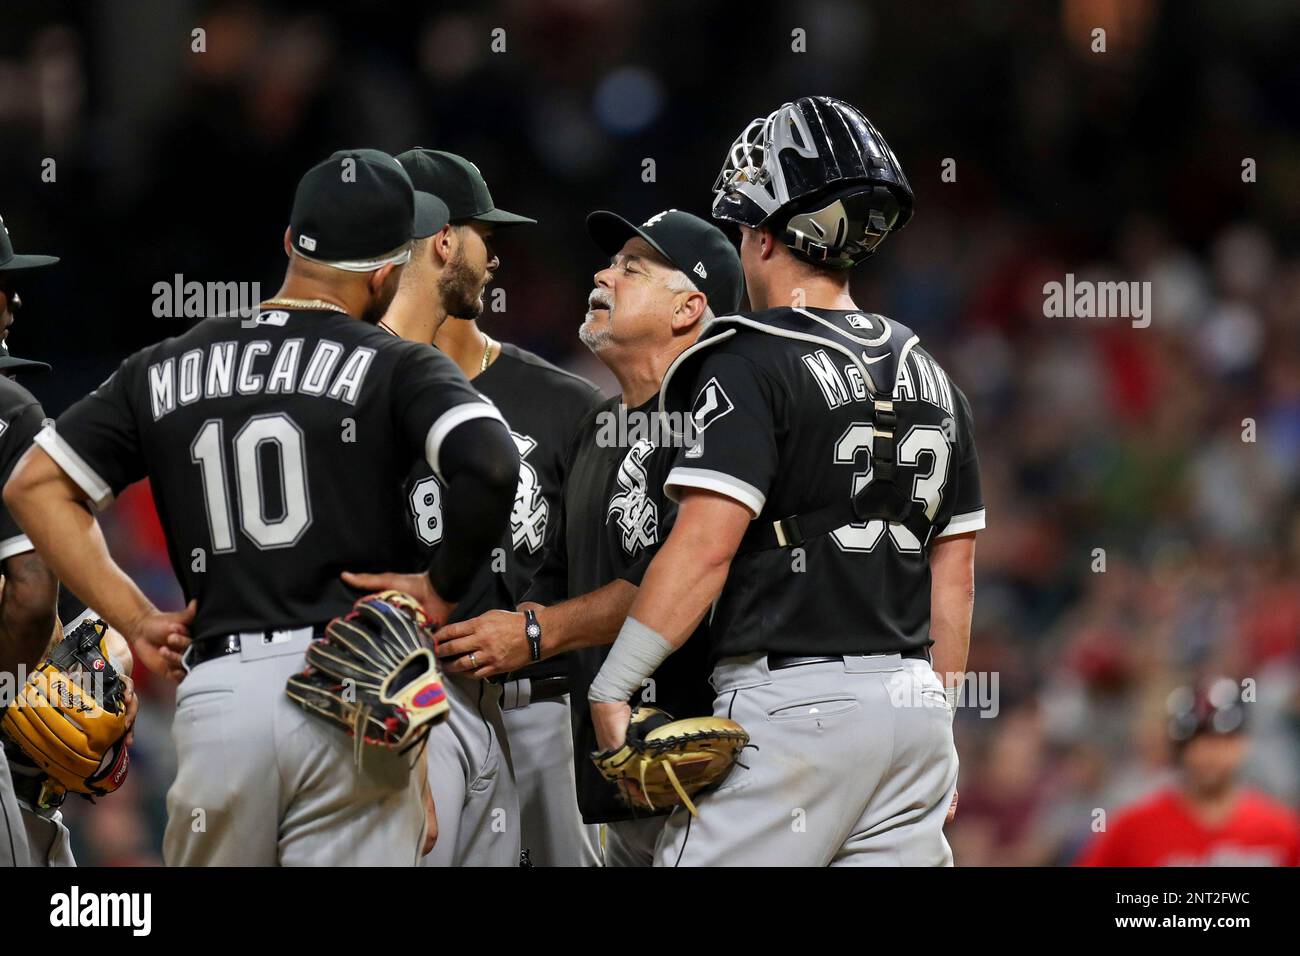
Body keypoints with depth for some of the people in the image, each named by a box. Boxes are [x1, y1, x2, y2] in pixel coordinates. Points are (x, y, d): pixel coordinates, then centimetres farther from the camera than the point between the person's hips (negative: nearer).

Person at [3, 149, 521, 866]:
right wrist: (444, 586, 0)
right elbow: (488, 464, -16)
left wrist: (135, 618, 13)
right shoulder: (396, 368, 2)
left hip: (214, 698, 3)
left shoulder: (167, 369, 15)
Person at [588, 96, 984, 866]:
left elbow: (705, 545, -16)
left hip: (790, 700, -7)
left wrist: (610, 689, -12)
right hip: (913, 702, 7)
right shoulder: (928, 376, 15)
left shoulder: (753, 365, -8)